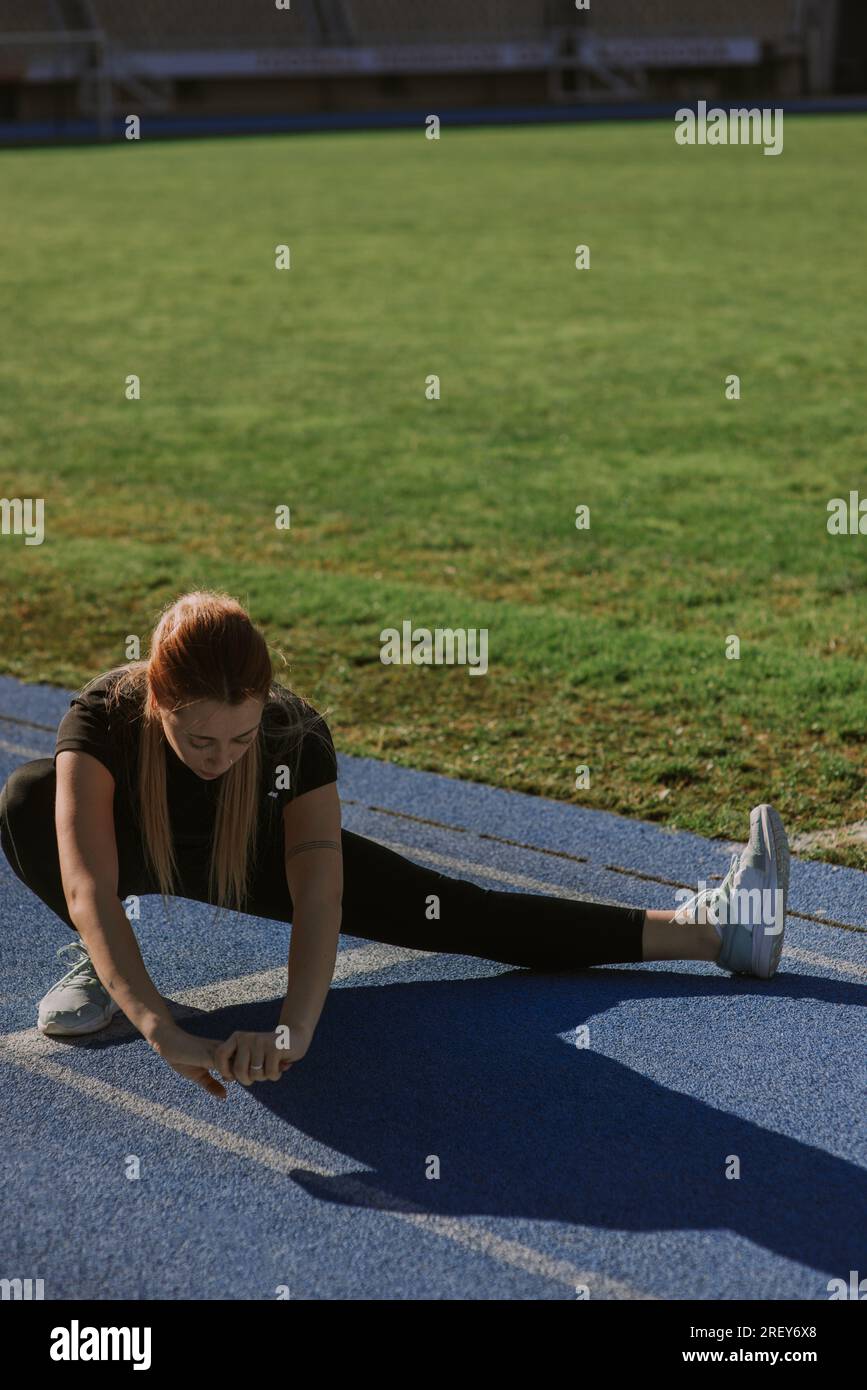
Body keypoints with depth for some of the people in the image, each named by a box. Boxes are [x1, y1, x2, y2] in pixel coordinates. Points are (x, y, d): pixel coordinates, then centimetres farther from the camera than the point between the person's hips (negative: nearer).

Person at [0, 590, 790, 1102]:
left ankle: (701, 930, -4)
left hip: (254, 850, 1)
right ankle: (95, 966, -9)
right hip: (137, 847, -1)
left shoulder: (297, 734, -37)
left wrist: (292, 1033, -63)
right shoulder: (104, 717, -41)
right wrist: (162, 1031, -66)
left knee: (451, 912, -8)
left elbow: (319, 896, -46)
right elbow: (90, 890, -53)